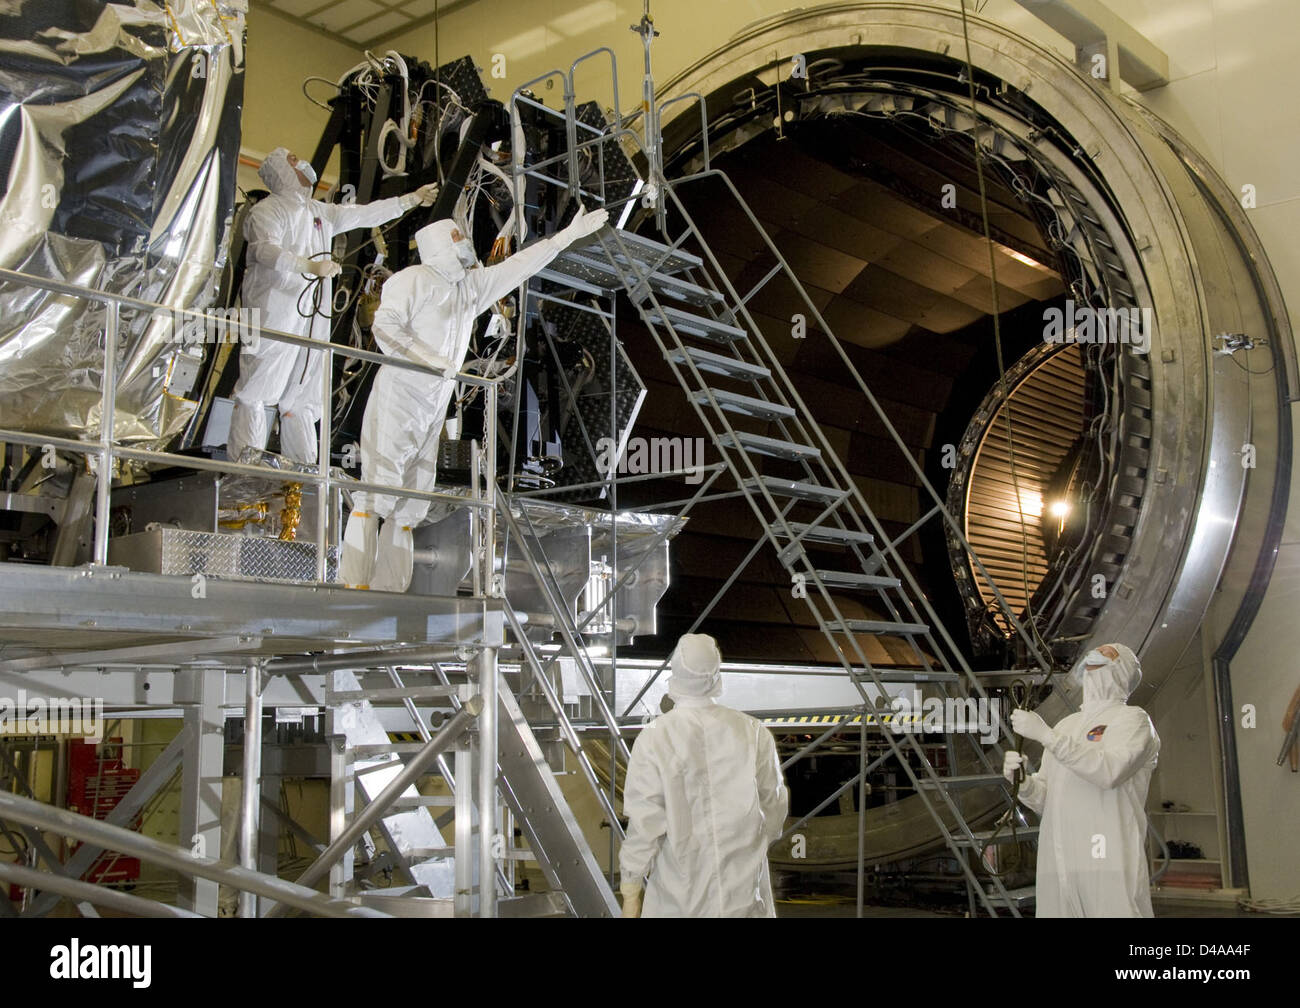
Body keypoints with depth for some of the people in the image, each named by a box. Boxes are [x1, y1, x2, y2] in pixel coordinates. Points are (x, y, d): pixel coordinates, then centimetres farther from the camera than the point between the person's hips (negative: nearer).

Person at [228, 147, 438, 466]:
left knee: (302, 391, 8)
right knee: (258, 383, -9)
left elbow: (364, 214, 30)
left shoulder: (319, 212, 24)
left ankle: (302, 463, 10)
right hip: (274, 313, -7)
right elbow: (266, 250, -19)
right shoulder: (267, 210, -1)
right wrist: (310, 266, -34)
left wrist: (412, 199, 30)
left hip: (312, 317, 7)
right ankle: (245, 458, -9)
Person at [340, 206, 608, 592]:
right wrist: (430, 359, -23)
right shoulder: (414, 279, -2)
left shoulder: (472, 285, 19)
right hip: (399, 397, -8)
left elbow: (520, 265, 25)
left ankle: (388, 592, 4)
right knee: (378, 488, -15)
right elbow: (386, 325, -13)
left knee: (411, 505, 3)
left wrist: (569, 235, 26)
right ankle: (353, 585, -17)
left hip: (434, 409, 8)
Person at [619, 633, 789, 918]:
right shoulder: (753, 733, -7)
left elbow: (644, 824, -12)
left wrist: (630, 893, -2)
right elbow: (774, 805, 4)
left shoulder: (653, 740, -14)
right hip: (745, 891, 2)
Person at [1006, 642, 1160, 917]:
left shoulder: (1132, 718, 4)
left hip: (1109, 865, -5)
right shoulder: (1065, 726, 22)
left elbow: (1110, 771, -17)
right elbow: (1044, 800, 16)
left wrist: (1046, 734, -19)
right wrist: (1022, 782, -6)